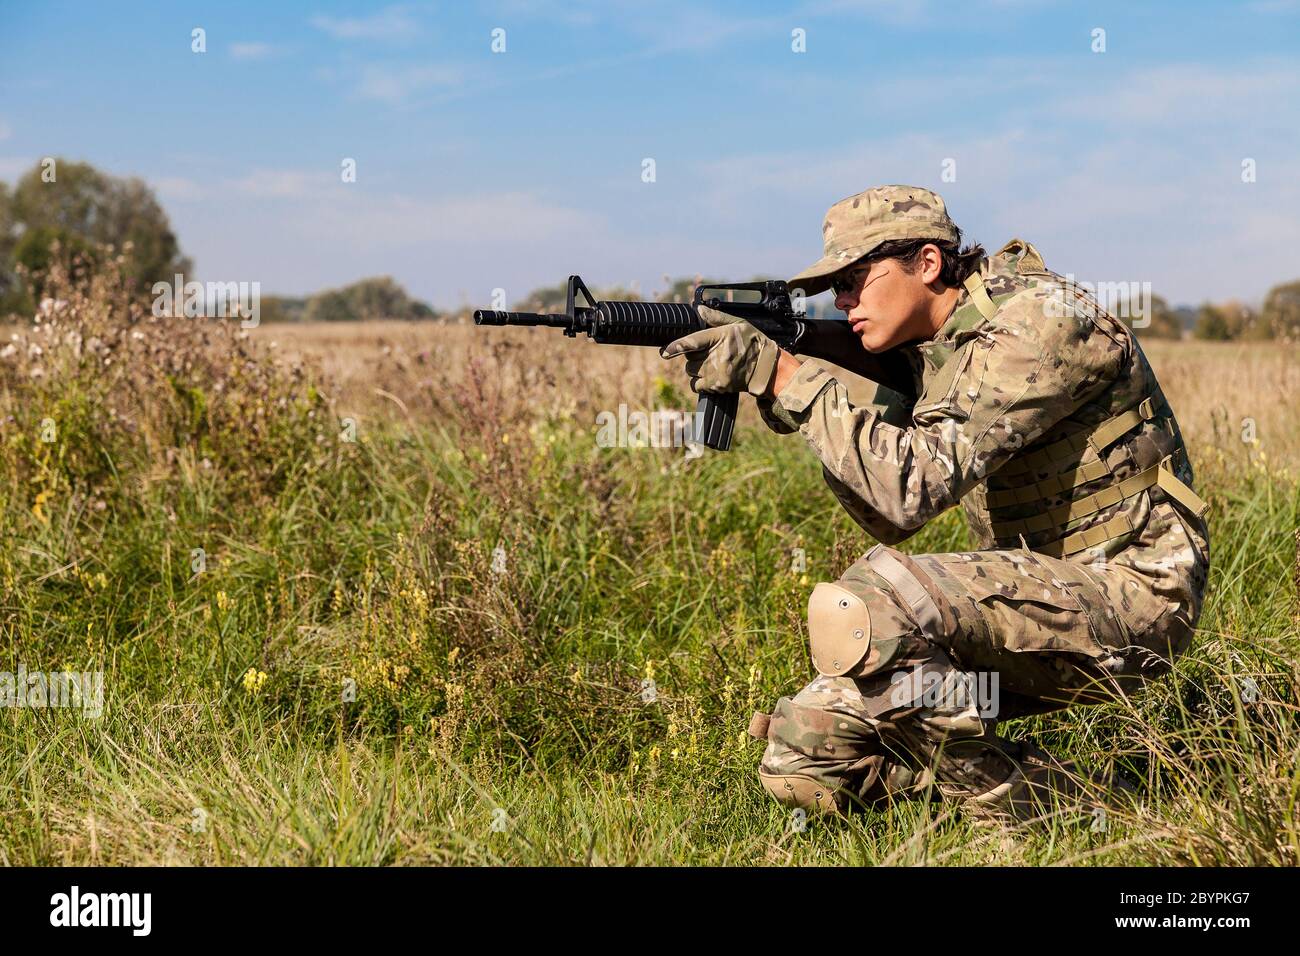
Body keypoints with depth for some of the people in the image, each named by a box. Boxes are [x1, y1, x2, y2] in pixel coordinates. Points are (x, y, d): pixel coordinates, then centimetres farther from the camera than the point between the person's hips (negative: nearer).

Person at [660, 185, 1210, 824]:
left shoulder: (1037, 322, -18)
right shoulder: (934, 348, 10)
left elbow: (912, 484, -29)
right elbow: (889, 518, 10)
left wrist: (780, 373, -23)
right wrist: (777, 392, -2)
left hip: (1129, 592, -9)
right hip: (1038, 593, 9)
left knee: (855, 608, -30)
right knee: (803, 759, -1)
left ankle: (1022, 806, -11)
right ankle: (1065, 801, 9)